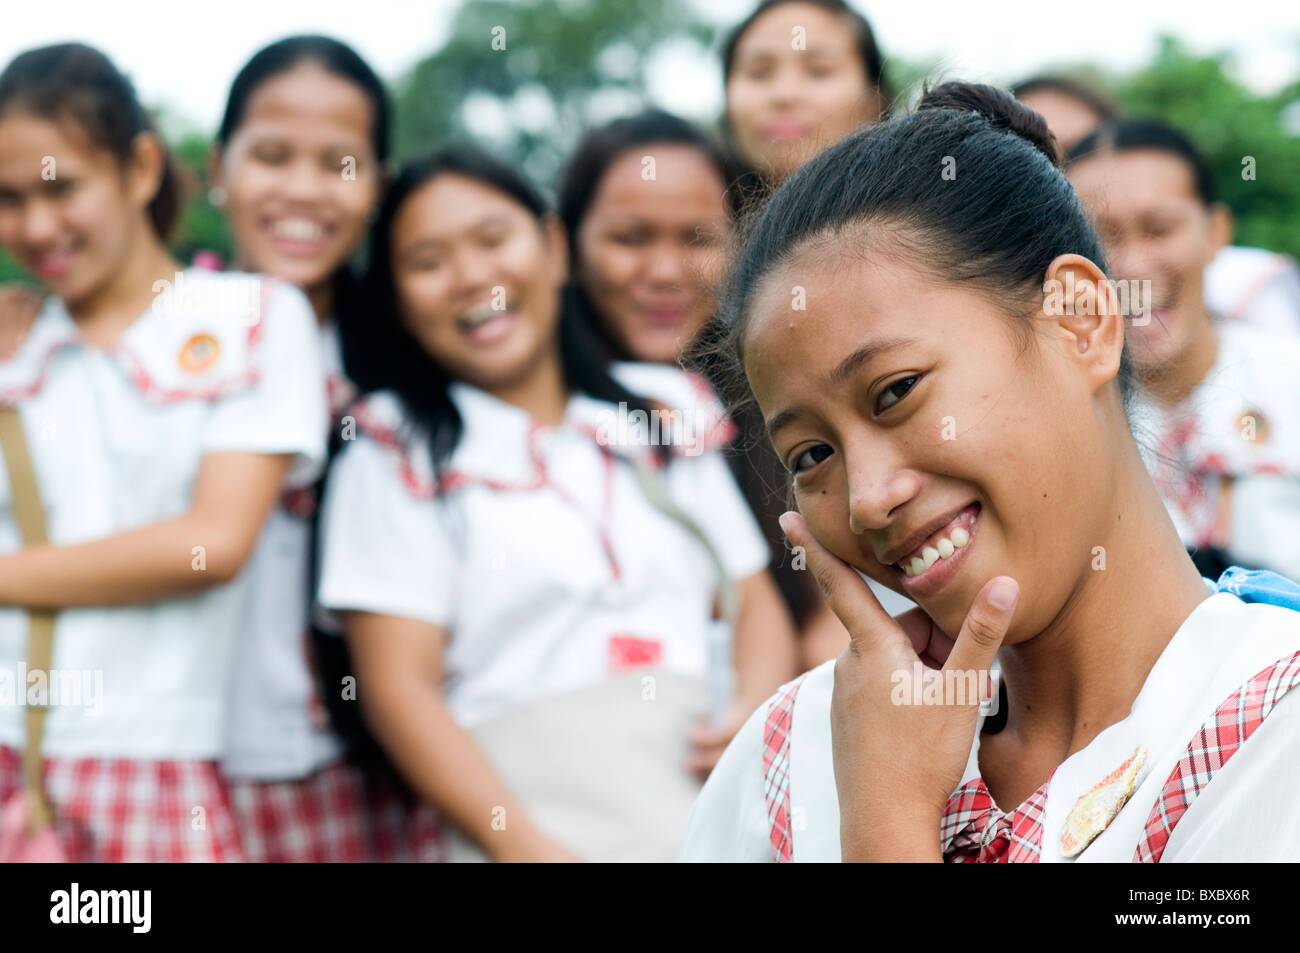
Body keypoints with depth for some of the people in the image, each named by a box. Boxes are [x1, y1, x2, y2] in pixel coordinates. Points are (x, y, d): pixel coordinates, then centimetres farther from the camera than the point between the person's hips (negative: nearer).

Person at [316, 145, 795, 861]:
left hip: (702, 776, 4)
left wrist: (758, 709, -3)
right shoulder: (395, 452, 7)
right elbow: (397, 684, -1)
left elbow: (754, 603, 19)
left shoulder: (667, 408, 18)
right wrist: (525, 845, -14)